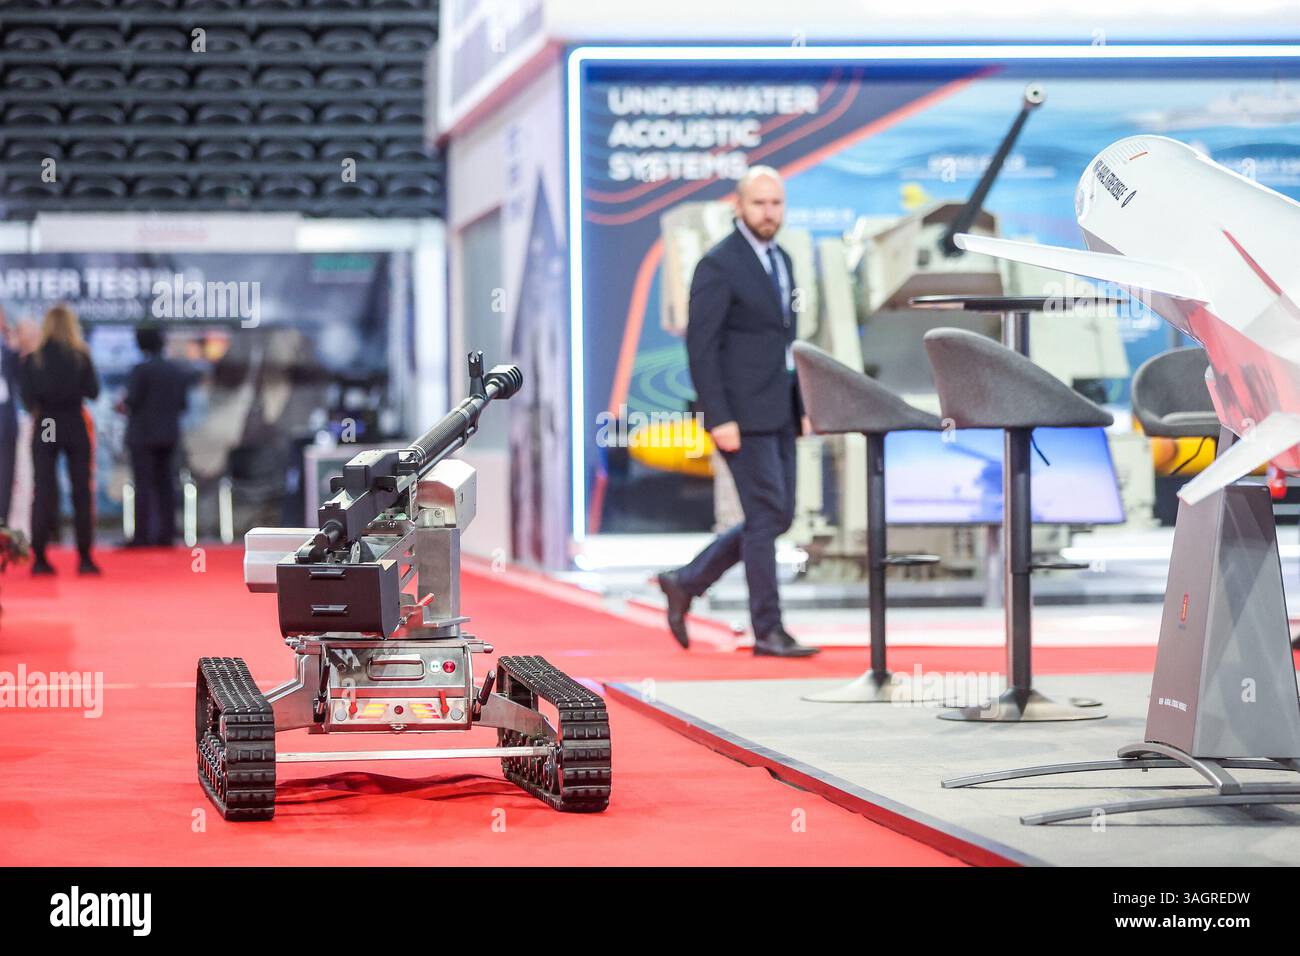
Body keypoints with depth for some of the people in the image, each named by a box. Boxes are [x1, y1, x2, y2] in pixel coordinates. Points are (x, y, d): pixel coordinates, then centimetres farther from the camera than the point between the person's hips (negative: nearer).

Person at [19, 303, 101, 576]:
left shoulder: (33, 358, -3)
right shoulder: (80, 356, -6)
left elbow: (27, 396, -7)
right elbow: (93, 391, -7)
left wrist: (38, 409, 12)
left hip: (43, 429, 1)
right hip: (75, 427, -1)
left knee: (43, 491, 4)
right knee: (81, 491, 4)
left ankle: (39, 556, 1)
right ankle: (85, 558, 2)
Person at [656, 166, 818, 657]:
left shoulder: (781, 260, 15)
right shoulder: (718, 266, -12)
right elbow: (700, 347, -15)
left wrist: (802, 407, 15)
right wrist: (719, 419, -20)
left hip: (779, 413, 9)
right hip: (743, 414, -9)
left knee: (775, 518, 9)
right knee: (766, 516, -6)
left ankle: (685, 583, 21)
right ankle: (768, 630, 1)